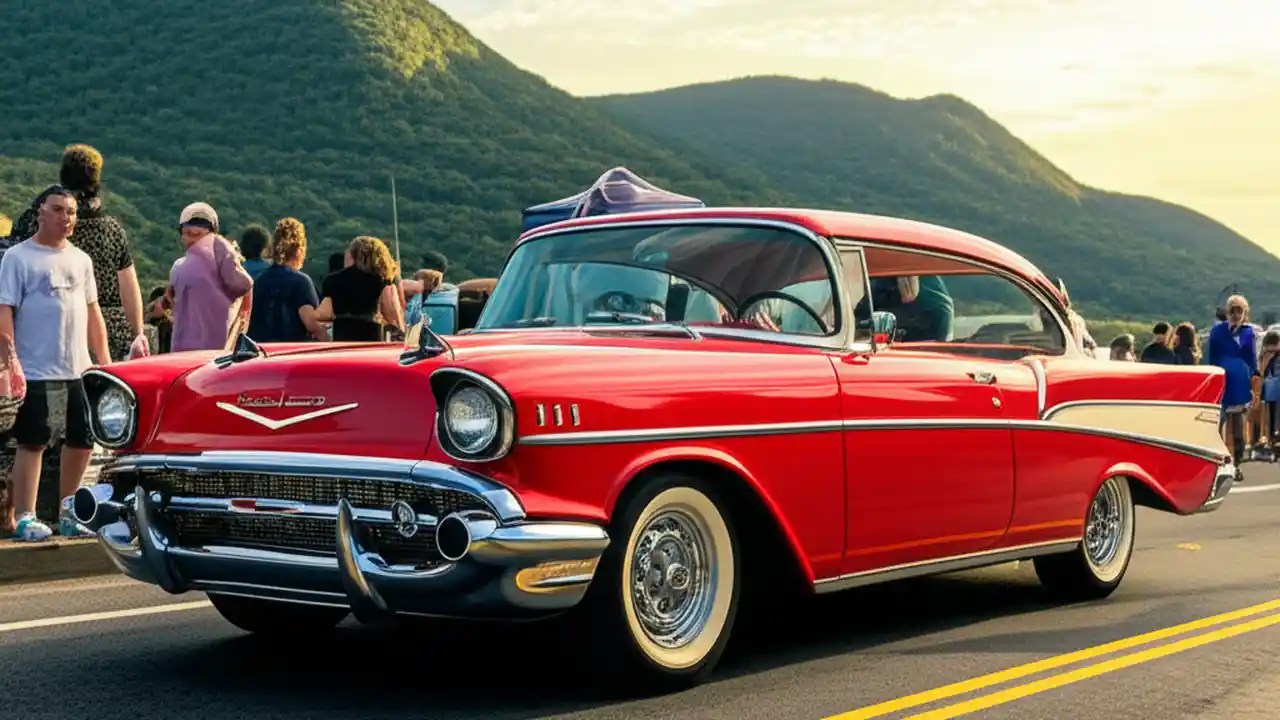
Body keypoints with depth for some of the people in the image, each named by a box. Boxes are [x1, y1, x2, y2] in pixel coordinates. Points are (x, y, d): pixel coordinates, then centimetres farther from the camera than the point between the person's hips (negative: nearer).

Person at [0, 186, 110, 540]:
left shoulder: (80, 259, 14)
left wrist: (105, 360, 12)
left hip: (80, 371, 6)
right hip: (35, 373, -6)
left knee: (82, 441, 10)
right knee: (32, 443, -1)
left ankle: (68, 511, 24)